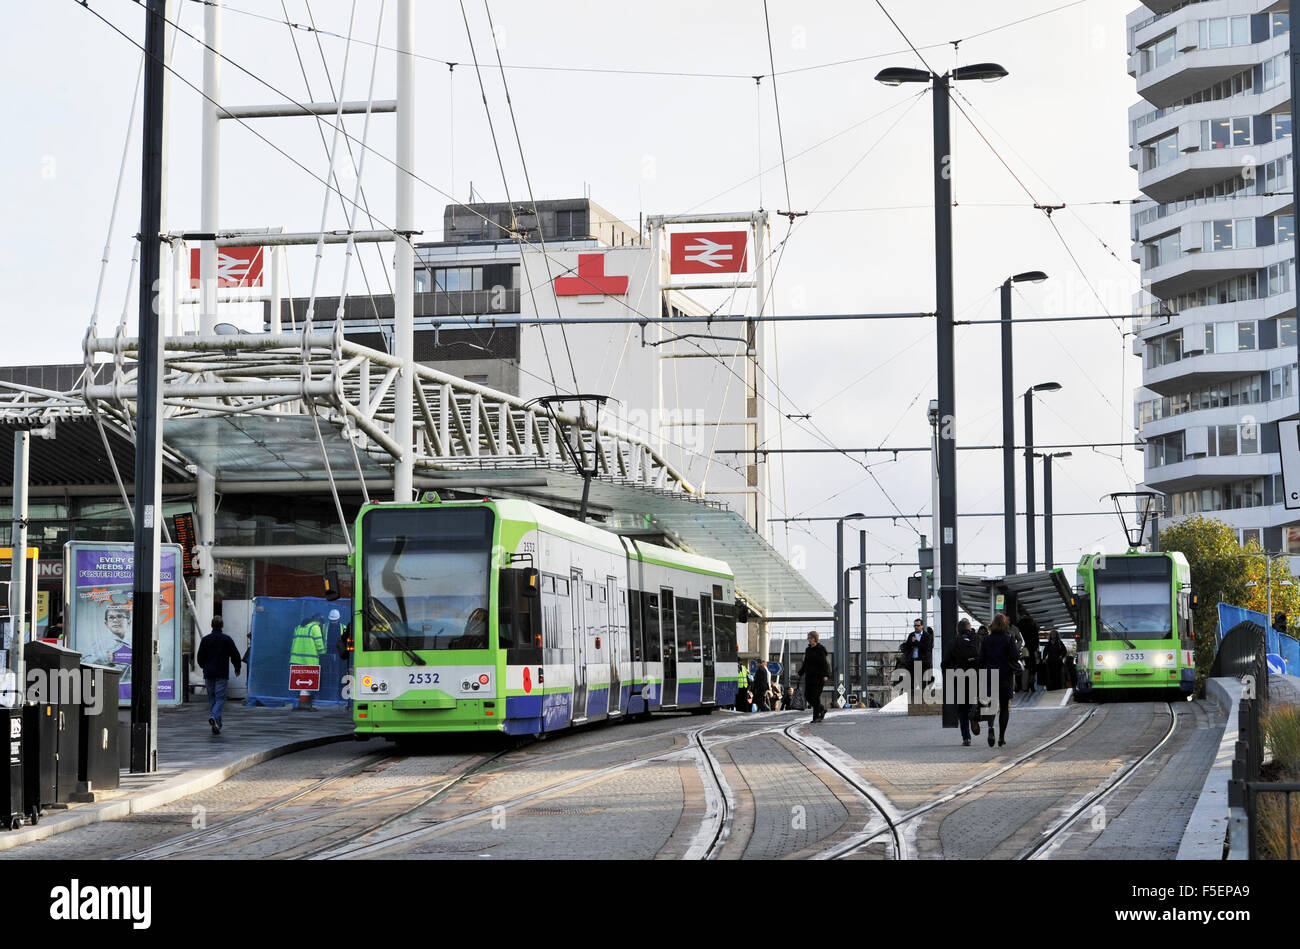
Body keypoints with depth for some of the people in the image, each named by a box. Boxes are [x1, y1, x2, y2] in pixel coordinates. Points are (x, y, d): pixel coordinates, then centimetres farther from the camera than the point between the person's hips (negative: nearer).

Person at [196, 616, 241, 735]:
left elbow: (200, 657, 7)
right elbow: (235, 655, -2)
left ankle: (216, 726, 8)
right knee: (220, 699, -3)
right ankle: (214, 716, -30)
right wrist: (237, 669, 15)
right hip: (222, 674, -3)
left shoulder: (205, 639, 3)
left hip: (209, 673, 3)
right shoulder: (227, 639, -3)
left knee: (212, 699, 10)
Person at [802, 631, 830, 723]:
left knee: (816, 696, -7)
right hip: (809, 676, 7)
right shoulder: (808, 650, 14)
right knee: (807, 695, 5)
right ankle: (822, 709, 24)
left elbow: (824, 663, -14)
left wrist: (825, 675, -23)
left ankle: (816, 717, -2)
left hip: (818, 676, -7)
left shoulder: (821, 649, -8)